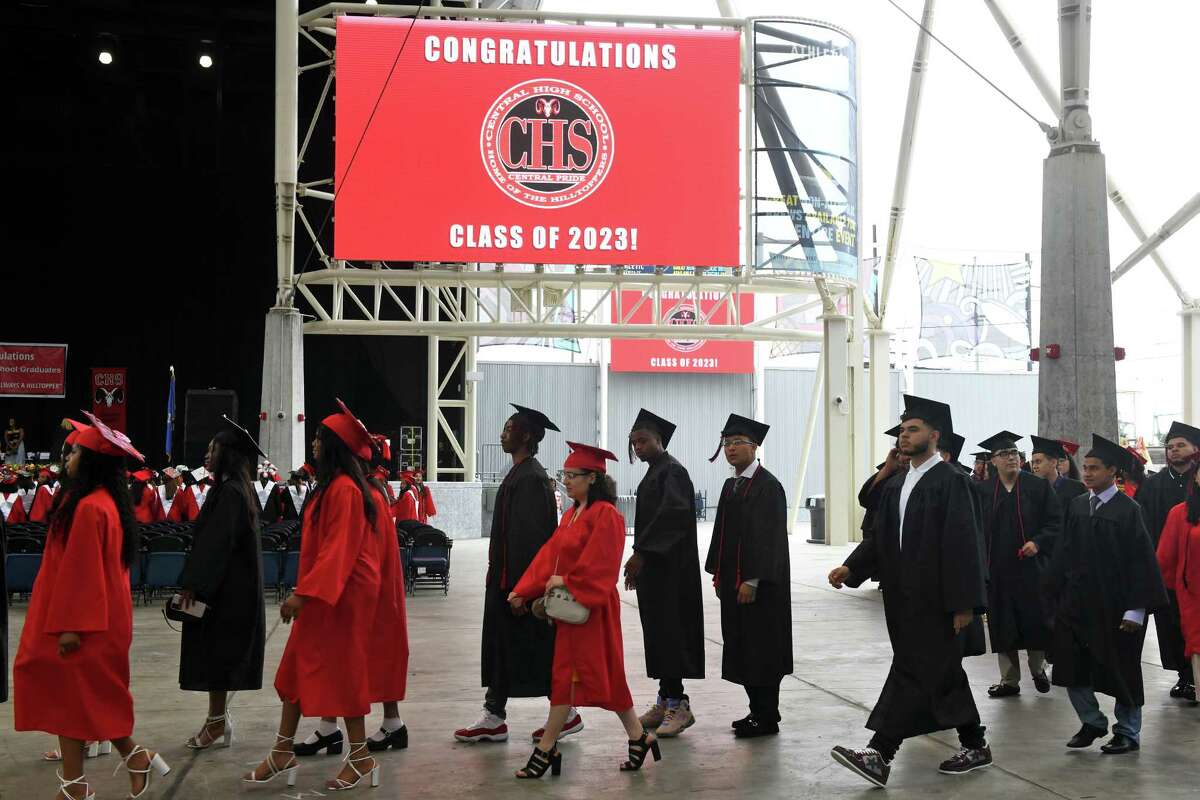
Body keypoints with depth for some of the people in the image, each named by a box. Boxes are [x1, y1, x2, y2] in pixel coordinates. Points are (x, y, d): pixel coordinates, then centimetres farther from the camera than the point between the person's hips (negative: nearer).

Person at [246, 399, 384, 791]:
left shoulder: (344, 488, -19)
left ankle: (360, 759, 11)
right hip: (324, 593, 10)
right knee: (300, 666, 11)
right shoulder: (332, 486, 12)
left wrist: (305, 593, -25)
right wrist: (305, 592, 21)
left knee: (342, 672, -1)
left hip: (341, 596, -10)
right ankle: (283, 754, 19)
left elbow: (339, 549, -23)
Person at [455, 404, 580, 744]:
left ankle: (565, 713, 13)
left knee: (534, 649, 0)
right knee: (503, 646, 11)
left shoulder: (531, 478, -19)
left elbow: (530, 537, -22)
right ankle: (494, 718, 17)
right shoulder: (520, 474, 12)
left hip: (520, 579, -10)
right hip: (508, 577, 10)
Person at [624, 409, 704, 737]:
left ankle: (678, 704, -6)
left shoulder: (672, 471, -12)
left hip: (670, 568, -9)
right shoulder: (654, 473, 17)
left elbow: (672, 514, -24)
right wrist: (638, 561, 17)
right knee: (657, 633, 9)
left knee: (667, 632, -9)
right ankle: (665, 701, 14)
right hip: (653, 565, 9)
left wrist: (640, 552, -24)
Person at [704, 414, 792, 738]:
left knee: (760, 648, -1)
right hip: (733, 581, 9)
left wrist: (752, 580, -22)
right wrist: (718, 573, 14)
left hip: (757, 585, -8)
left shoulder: (768, 486, -13)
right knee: (742, 648, 12)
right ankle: (758, 710, 23)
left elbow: (769, 537, -19)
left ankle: (766, 718, 8)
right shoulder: (731, 485, 13)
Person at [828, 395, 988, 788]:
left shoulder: (951, 482, -12)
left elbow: (963, 545, -16)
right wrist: (851, 567, -1)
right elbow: (880, 538, 13)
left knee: (916, 673, -8)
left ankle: (880, 755, -10)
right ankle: (975, 746, 28)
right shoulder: (896, 487, 13)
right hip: (907, 597, 8)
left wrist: (964, 603, -18)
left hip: (936, 600, -8)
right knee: (943, 673, 15)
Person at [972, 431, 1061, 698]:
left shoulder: (1038, 486, 0)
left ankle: (1037, 669, 30)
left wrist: (1038, 542, -17)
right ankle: (1009, 680, 16)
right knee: (1003, 626, 6)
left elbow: (1055, 521, -2)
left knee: (1035, 623, 5)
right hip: (997, 570, 2)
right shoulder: (982, 490, 4)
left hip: (1030, 566, -2)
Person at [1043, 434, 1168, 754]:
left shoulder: (1128, 509, -11)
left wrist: (1136, 608, -15)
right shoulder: (1077, 506, 4)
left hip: (1114, 605, -5)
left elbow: (1141, 560, -12)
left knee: (1120, 670, 6)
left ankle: (1128, 733, 22)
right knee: (1071, 668, 5)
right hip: (1077, 601, 5)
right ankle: (1092, 722, 24)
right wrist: (1057, 593, 6)